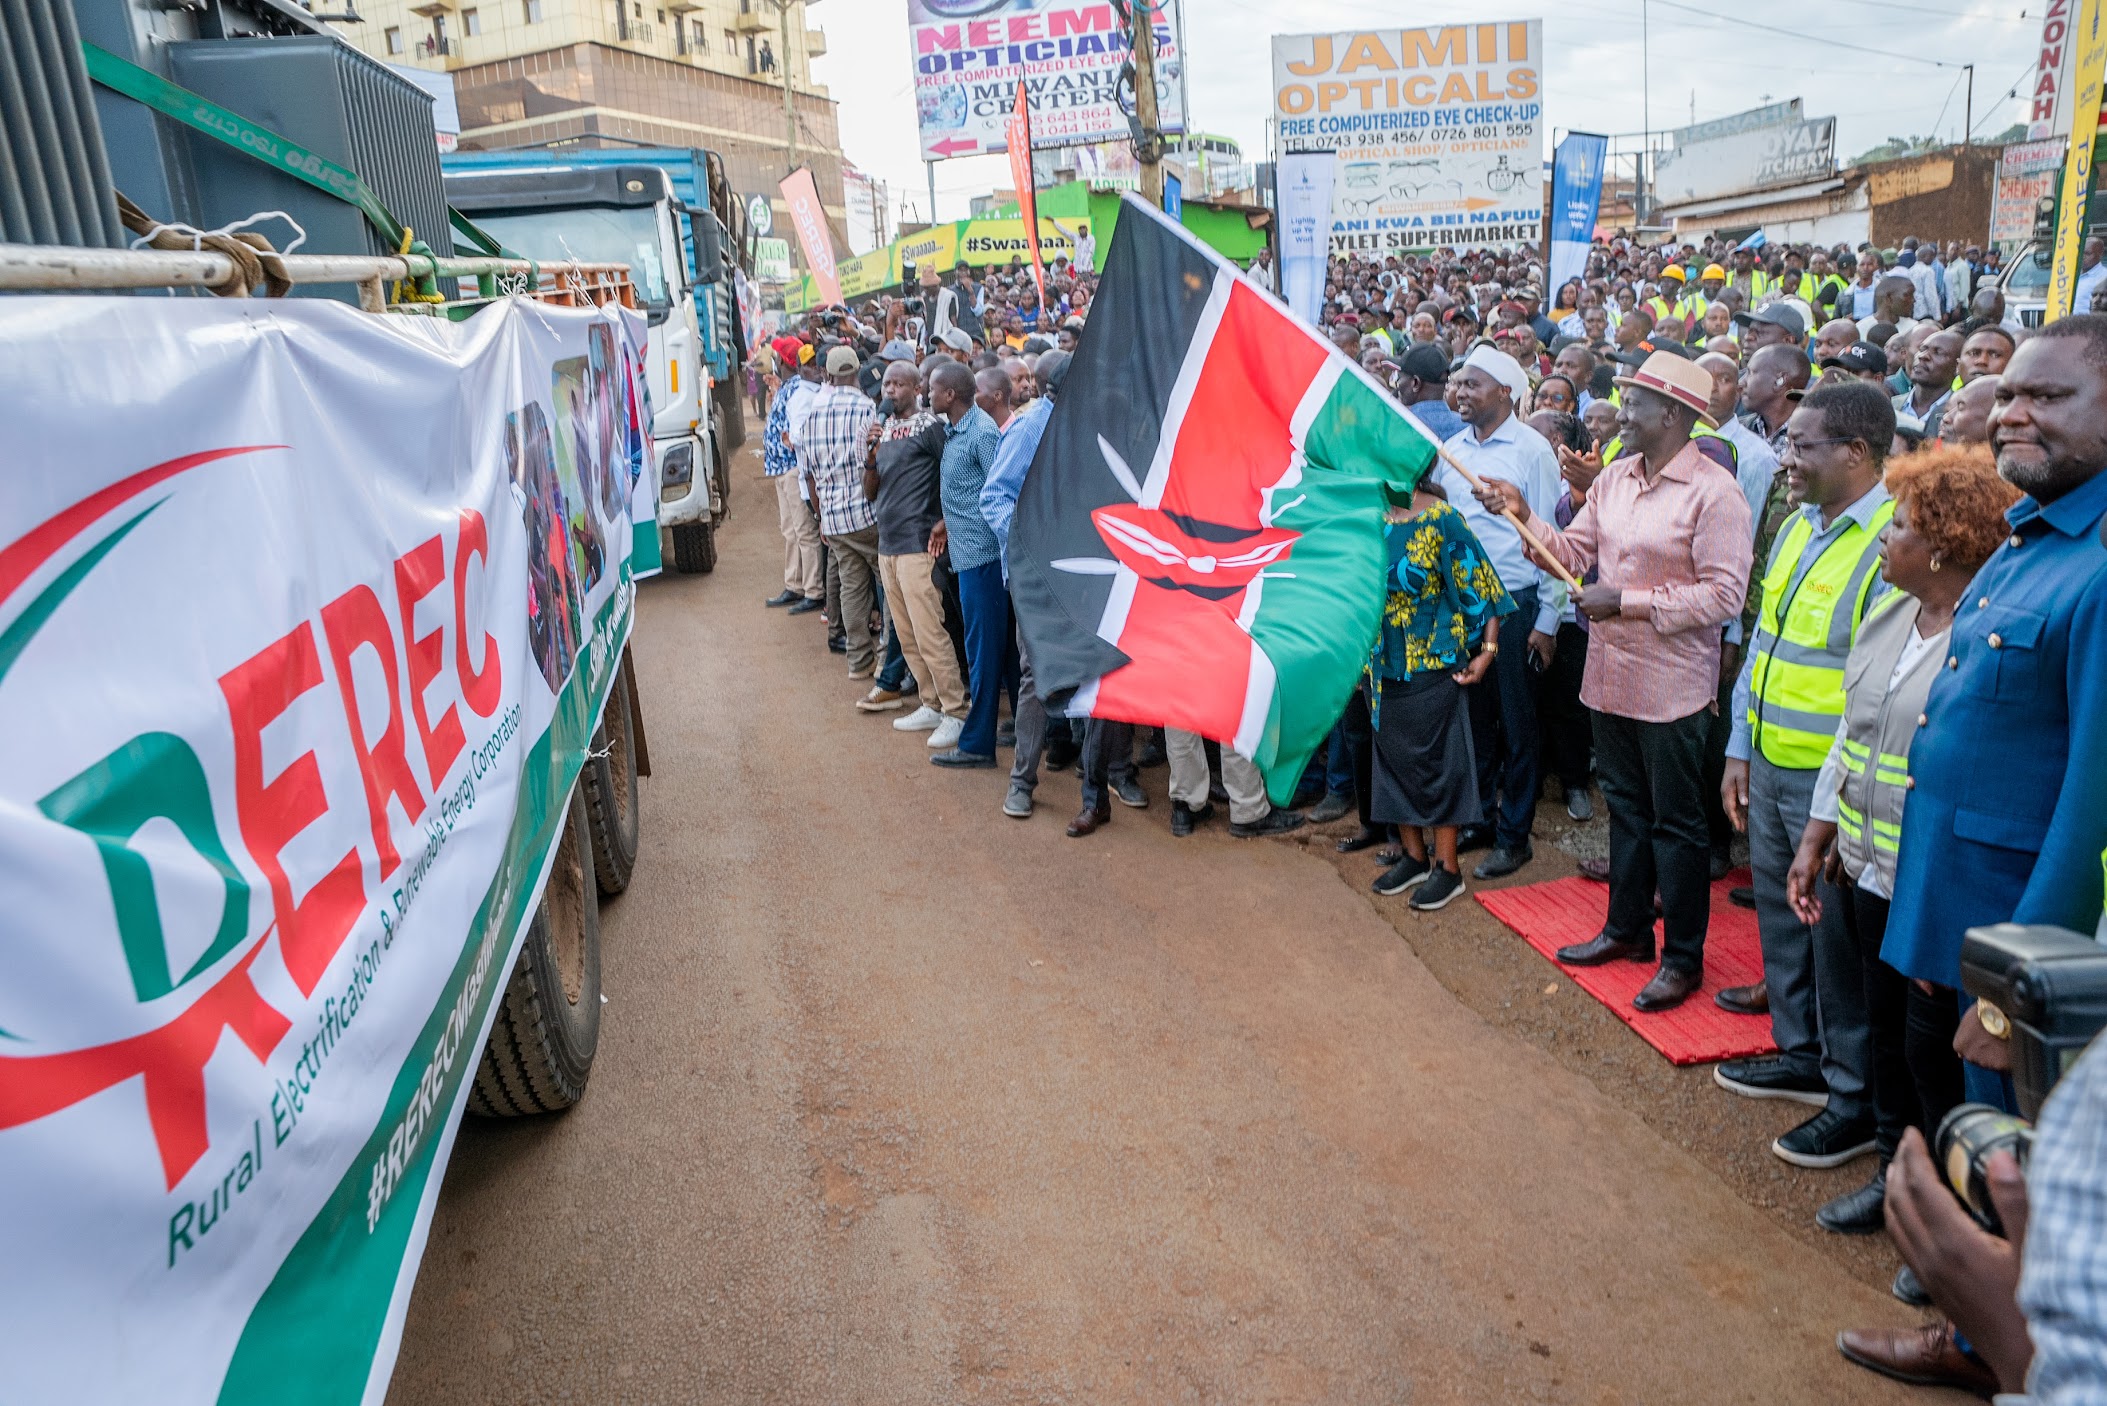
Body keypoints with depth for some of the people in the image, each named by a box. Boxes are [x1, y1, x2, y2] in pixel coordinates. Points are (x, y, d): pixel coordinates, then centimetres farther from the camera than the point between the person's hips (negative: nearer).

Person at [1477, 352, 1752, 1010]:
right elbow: (1572, 551, 7)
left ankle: (1684, 957, 20)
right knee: (1625, 807, 19)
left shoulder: (1714, 492, -16)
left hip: (1671, 684, -7)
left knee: (1676, 822, 5)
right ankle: (1628, 927, 36)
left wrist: (1627, 601, -21)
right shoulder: (1614, 478, 6)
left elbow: (1723, 595, -20)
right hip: (1611, 674, 7)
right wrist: (1521, 516, -7)